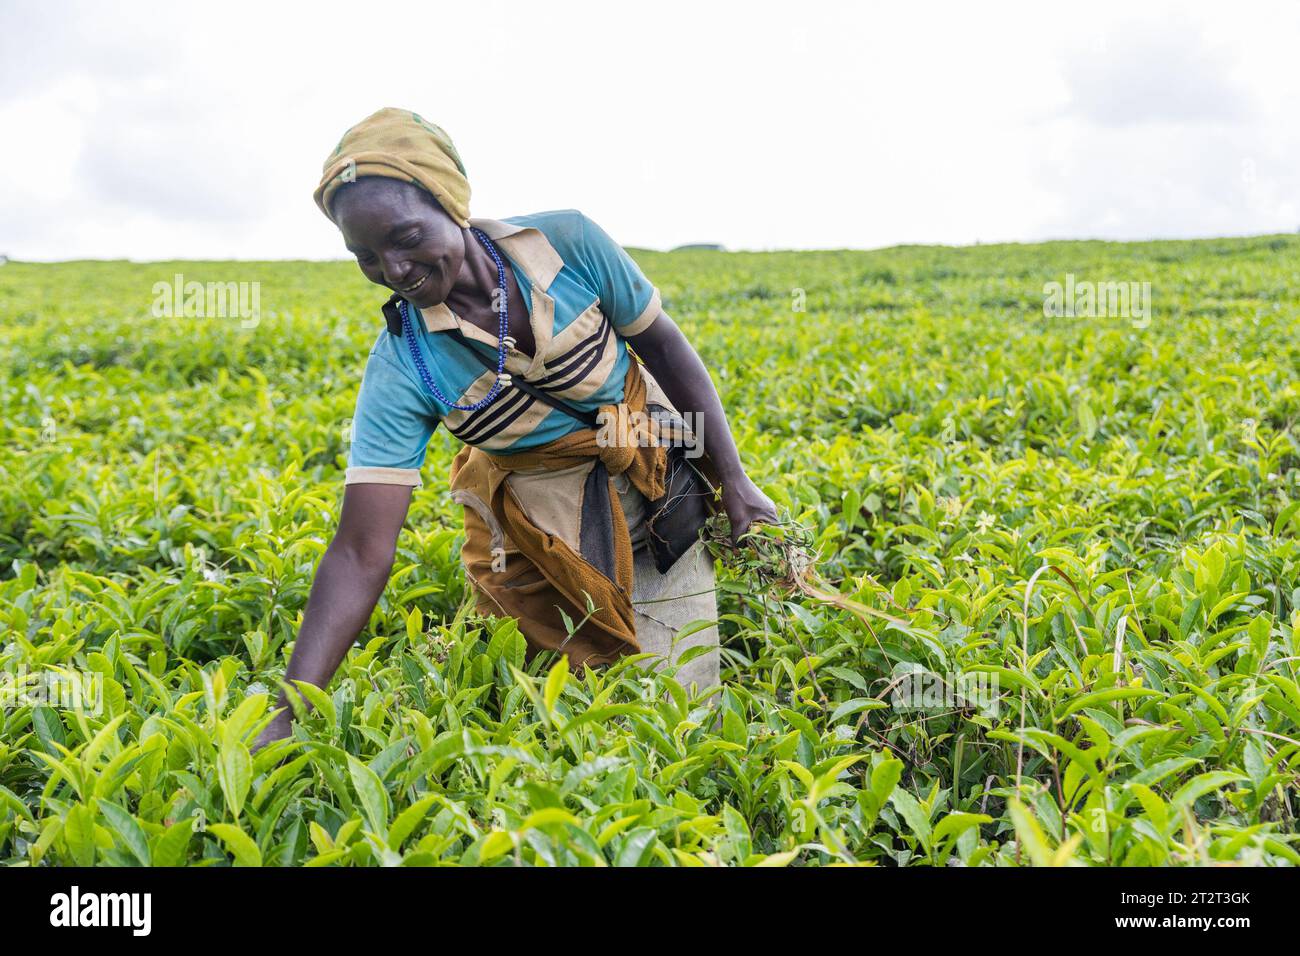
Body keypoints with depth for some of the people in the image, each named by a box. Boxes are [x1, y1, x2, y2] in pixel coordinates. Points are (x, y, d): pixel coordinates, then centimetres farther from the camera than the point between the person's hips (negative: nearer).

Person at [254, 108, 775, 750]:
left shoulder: (568, 243, -21)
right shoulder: (401, 366, -22)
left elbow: (665, 350, -5)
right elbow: (361, 552, -25)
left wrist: (734, 481, -4)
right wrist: (289, 715, -34)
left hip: (656, 505, 0)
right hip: (534, 542, 0)